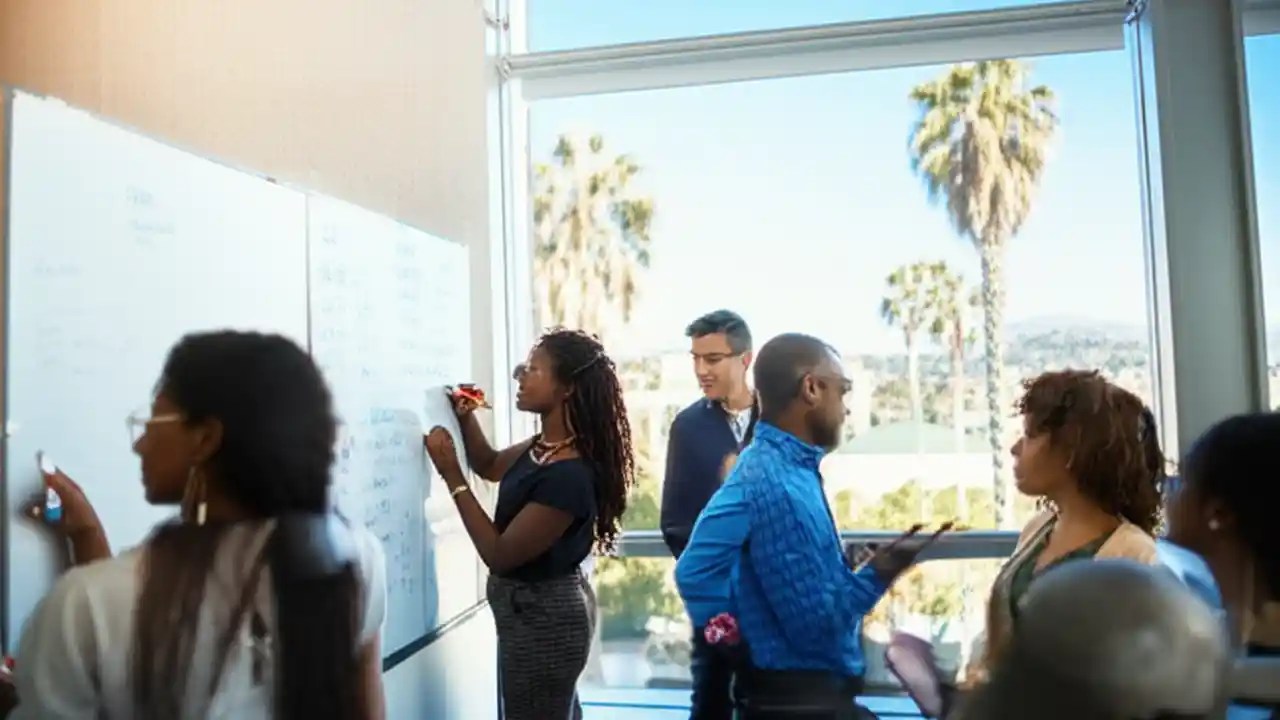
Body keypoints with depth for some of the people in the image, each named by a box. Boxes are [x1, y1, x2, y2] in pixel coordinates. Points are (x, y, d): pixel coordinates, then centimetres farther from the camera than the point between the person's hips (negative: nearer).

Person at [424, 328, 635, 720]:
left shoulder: (568, 474, -31)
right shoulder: (544, 446, -3)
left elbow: (499, 555, -25)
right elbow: (490, 466, 17)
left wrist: (451, 475, -23)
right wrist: (466, 418, 0)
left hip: (542, 615, -9)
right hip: (542, 609, 9)